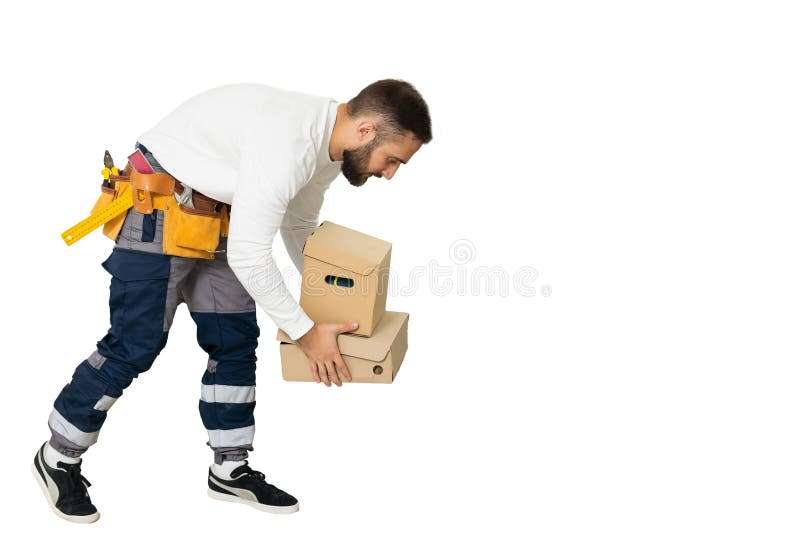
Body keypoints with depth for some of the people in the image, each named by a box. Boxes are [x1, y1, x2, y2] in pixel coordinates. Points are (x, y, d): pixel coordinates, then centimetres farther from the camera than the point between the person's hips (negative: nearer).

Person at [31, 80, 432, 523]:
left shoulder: (328, 143, -2)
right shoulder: (286, 145, -34)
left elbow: (299, 225, 13)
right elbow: (248, 257, -30)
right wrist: (306, 333, -21)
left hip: (213, 216, 9)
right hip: (157, 208, -9)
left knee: (236, 342, 7)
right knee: (135, 345, -5)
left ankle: (230, 471, 19)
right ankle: (58, 458, 16)